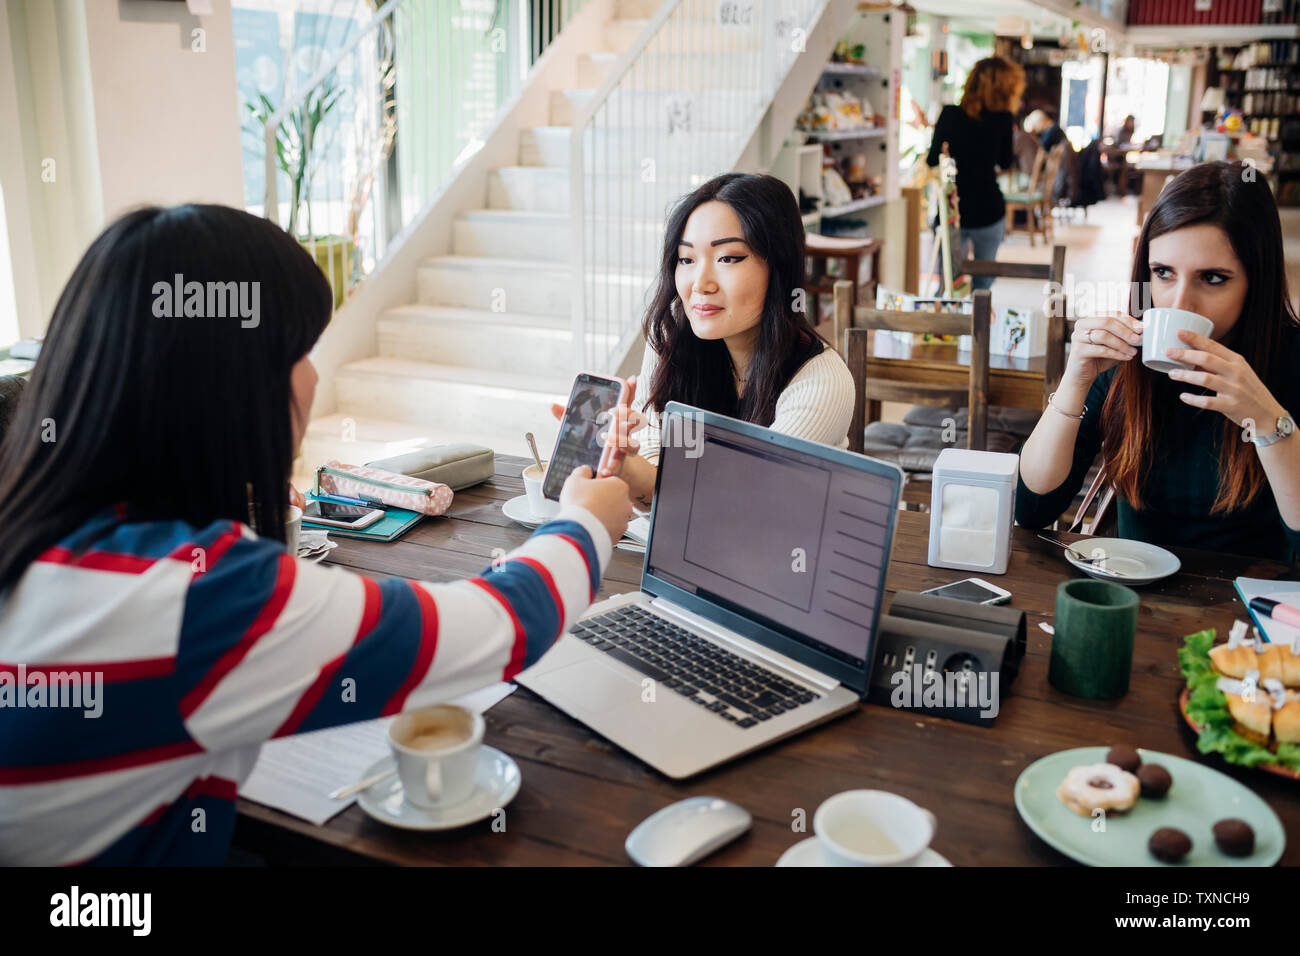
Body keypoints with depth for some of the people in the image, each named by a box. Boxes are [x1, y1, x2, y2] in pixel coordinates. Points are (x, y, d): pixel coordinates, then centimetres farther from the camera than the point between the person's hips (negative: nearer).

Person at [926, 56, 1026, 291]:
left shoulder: (950, 115, -5)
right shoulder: (1003, 119, -6)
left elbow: (933, 160, 0)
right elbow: (1006, 162, 8)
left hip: (951, 210, 0)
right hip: (988, 210, 0)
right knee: (983, 285, 14)